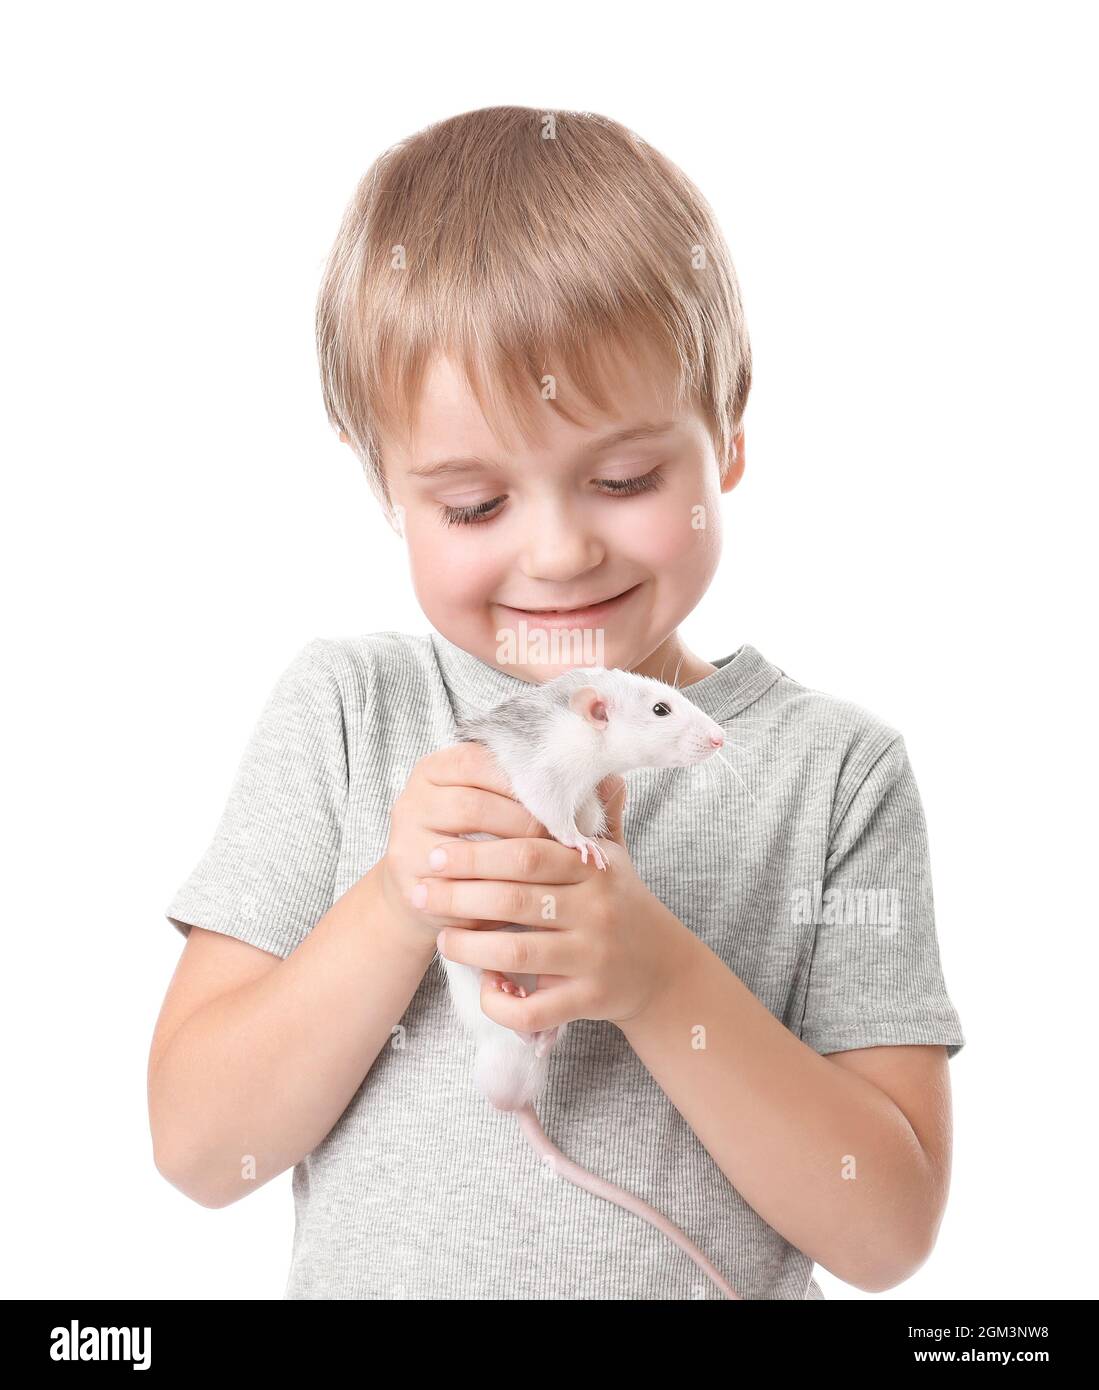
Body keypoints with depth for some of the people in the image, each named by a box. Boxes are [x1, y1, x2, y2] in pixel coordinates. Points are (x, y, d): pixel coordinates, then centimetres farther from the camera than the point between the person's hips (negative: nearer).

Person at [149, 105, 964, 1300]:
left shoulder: (835, 770, -7)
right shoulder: (340, 710, -5)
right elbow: (197, 1150, -7)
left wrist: (658, 975, -23)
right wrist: (396, 906, -21)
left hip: (711, 1282, 0)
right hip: (364, 1276, 1)